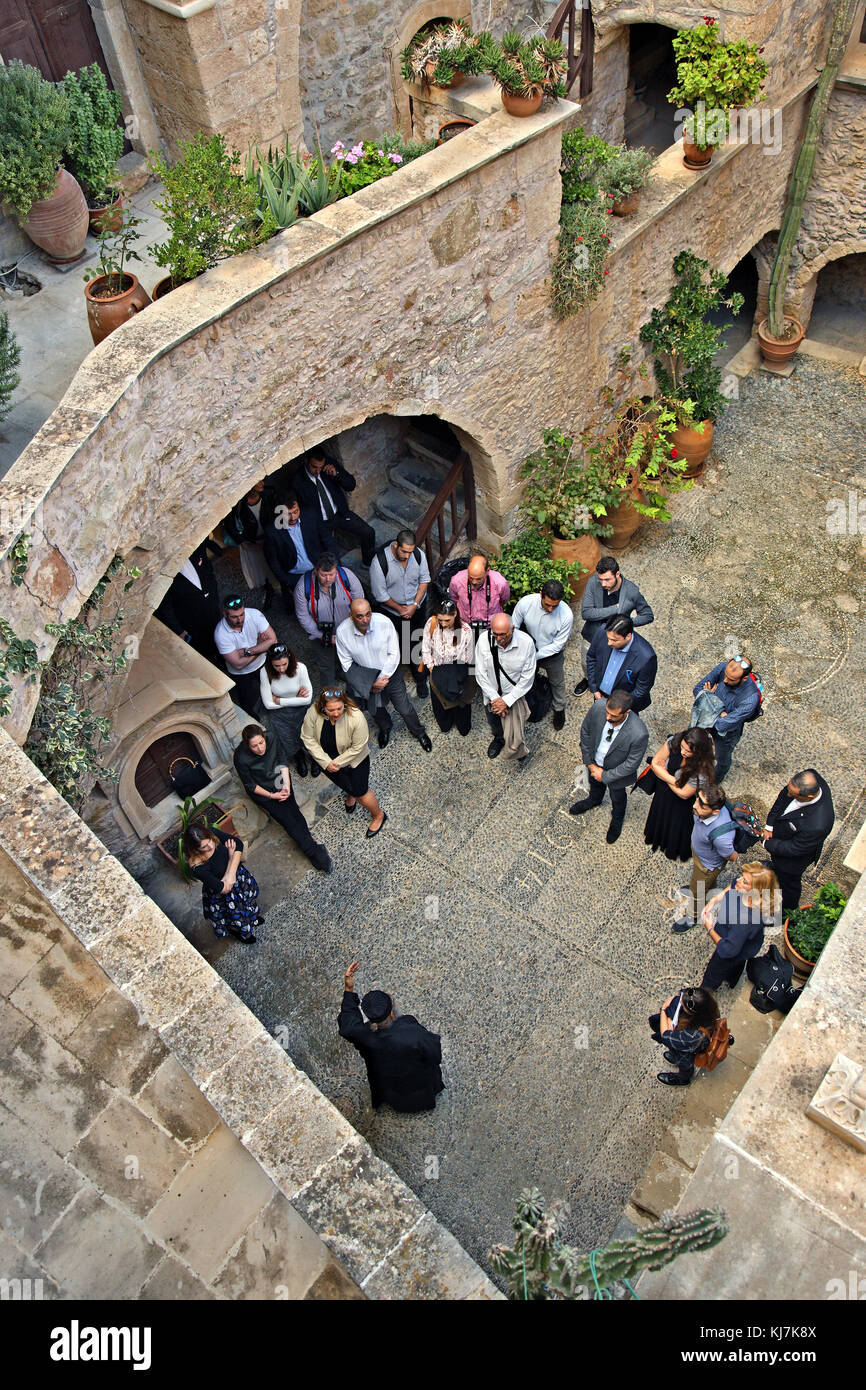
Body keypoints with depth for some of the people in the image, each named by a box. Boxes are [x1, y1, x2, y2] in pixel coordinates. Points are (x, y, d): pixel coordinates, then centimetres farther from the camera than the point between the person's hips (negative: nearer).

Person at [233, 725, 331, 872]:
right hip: (261, 791, -5)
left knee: (292, 809, -13)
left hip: (279, 779, 5)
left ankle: (310, 847, -10)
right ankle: (315, 852, -13)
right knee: (286, 817, -13)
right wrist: (271, 795, -18)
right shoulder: (241, 758, -27)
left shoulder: (272, 741, -17)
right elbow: (250, 785, -15)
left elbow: (282, 763, -4)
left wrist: (286, 784, -15)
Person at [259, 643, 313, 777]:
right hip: (278, 712, 0)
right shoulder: (265, 672, -19)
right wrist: (296, 699, -12)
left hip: (300, 709, 0)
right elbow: (269, 704, -14)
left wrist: (278, 700, -13)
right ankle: (298, 756, 13)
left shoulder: (300, 668, -19)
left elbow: (307, 699, -13)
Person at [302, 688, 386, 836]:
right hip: (326, 756, 3)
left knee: (360, 792, 4)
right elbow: (308, 738, -15)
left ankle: (378, 815, 32)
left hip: (354, 758, -2)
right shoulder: (313, 713, -27)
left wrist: (337, 763, -18)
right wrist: (326, 762, -18)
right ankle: (350, 794, 50)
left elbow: (357, 748, -24)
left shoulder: (356, 717, -35)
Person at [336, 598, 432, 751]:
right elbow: (346, 663, -13)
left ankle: (419, 732, 44)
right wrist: (370, 683, -17)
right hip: (366, 678, 1)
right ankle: (385, 728, 60)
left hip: (389, 672, -1)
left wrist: (382, 678, -20)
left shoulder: (384, 622, -27)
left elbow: (394, 654, -16)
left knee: (405, 708, 14)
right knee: (376, 710, 25)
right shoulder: (342, 631, -24)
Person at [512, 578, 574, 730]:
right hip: (528, 648, 1)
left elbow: (558, 644, -22)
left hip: (552, 654, -1)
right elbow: (513, 628, -15)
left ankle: (559, 709, 54)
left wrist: (535, 656, -24)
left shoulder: (566, 615, -34)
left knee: (557, 683, 24)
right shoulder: (525, 603, -32)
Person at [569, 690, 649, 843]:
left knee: (617, 797, 30)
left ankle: (617, 819, 63)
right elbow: (585, 731, -13)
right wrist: (590, 762, -10)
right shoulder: (598, 707, -33)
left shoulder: (639, 734, -42)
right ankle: (594, 800, 71)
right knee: (594, 783, 36)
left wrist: (605, 775, -18)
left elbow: (631, 764, -25)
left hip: (617, 770, -3)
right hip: (595, 761, 3)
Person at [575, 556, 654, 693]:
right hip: (592, 636, 2)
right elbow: (585, 613, -29)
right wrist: (615, 609, -34)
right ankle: (588, 680, 63)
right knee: (587, 664, 29)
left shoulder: (632, 592, -28)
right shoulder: (593, 582, -26)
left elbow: (648, 616, -13)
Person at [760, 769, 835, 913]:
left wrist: (768, 844, -15)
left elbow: (794, 849, -29)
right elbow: (783, 796, -10)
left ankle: (789, 909, 58)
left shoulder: (818, 824, -48)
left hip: (793, 859, -5)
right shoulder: (811, 776, -30)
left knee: (789, 882, 27)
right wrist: (769, 825, -11)